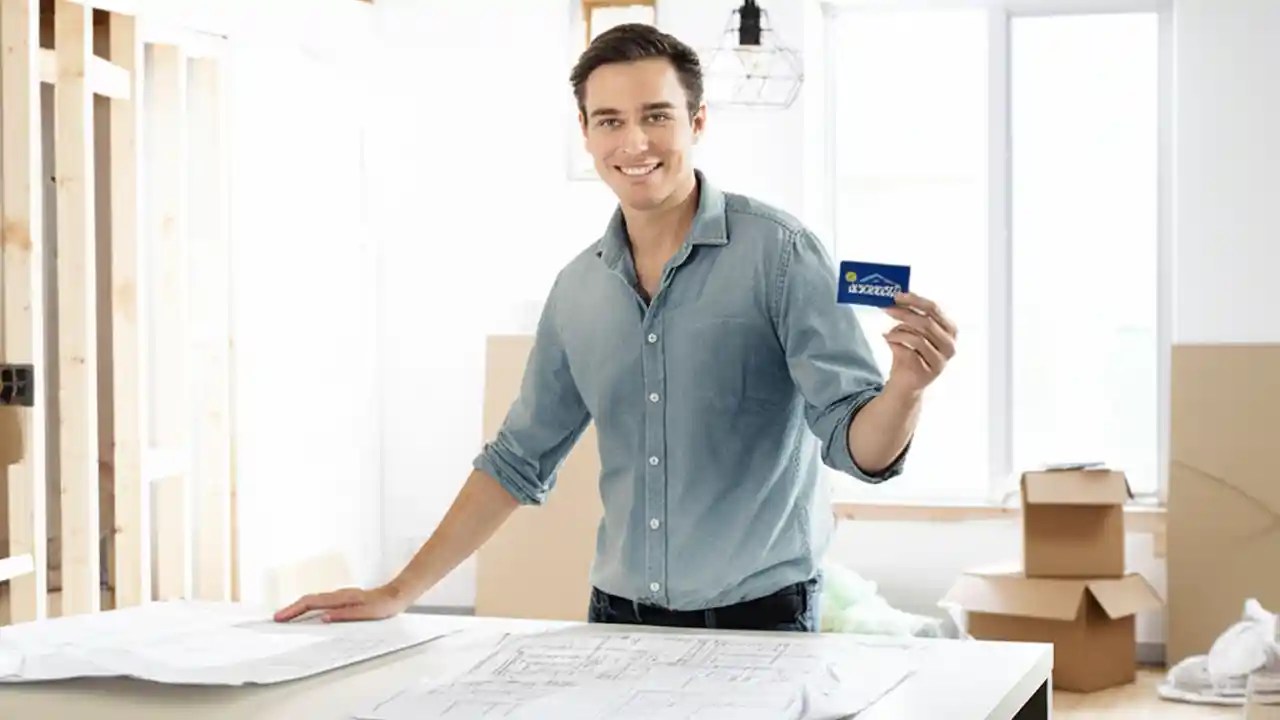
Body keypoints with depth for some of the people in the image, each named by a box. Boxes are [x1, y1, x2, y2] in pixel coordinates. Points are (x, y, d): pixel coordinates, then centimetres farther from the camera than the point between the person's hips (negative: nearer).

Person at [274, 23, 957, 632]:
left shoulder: (777, 252, -11)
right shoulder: (578, 289, 5)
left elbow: (857, 444, -15)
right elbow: (518, 461, 12)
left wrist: (904, 388, -37)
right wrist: (400, 593, 8)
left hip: (758, 619, -4)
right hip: (618, 617, 5)